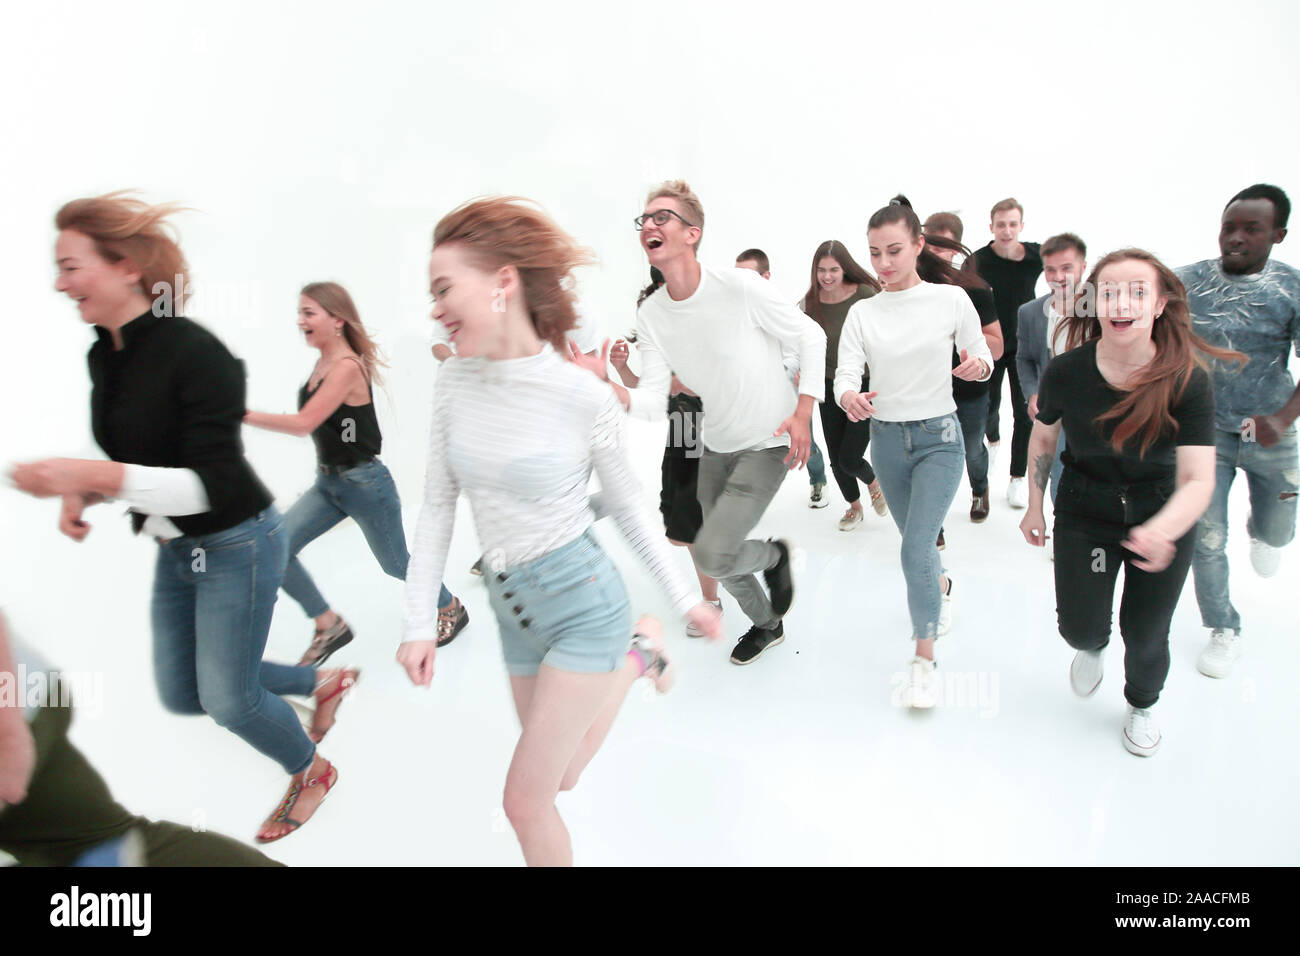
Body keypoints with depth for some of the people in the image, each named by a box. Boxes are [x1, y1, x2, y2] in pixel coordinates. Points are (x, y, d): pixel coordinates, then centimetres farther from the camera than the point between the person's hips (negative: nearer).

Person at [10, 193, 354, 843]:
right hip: (175, 549, 8)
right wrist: (82, 494, -6)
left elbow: (214, 484, -27)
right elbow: (137, 459, 13)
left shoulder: (195, 353, -24)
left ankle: (312, 772, 34)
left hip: (236, 545, -8)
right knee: (181, 693, 17)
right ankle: (324, 681, 37)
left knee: (228, 698, 4)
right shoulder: (103, 355, 1)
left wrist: (92, 474, -33)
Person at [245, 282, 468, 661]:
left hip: (364, 483, -8)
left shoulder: (347, 367, -21)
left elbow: (305, 422, -29)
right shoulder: (322, 363, 4)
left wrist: (243, 415, -29)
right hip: (327, 482, 8)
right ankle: (329, 626, 8)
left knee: (396, 563, 9)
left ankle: (452, 610, 35)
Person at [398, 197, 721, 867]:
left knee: (525, 800, -1)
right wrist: (419, 622, 0)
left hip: (582, 602, -5)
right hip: (513, 608, 5)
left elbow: (627, 508, -4)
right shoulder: (456, 381, -5)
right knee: (559, 779, 22)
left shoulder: (584, 397, -18)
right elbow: (437, 506, 2)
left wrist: (684, 598, 3)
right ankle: (635, 655, 39)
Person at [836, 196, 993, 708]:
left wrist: (978, 366, -22)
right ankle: (942, 587, 55)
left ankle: (924, 659, 1)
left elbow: (982, 354, 2)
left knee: (916, 548, -15)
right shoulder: (862, 313, -2)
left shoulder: (951, 298, -6)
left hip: (939, 438, -3)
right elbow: (845, 372, -9)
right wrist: (848, 396, -33)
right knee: (914, 539, 21)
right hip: (886, 439, 3)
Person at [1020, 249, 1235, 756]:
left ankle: (1142, 704, 46)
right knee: (1079, 627, 0)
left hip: (1163, 519, 0)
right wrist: (1035, 506, 6)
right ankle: (1092, 647, 42)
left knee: (1145, 635, 10)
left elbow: (1198, 479, -27)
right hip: (1083, 516, 1)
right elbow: (1043, 437, 1)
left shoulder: (1187, 380, -23)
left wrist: (1162, 531, -47)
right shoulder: (1066, 371, -19)